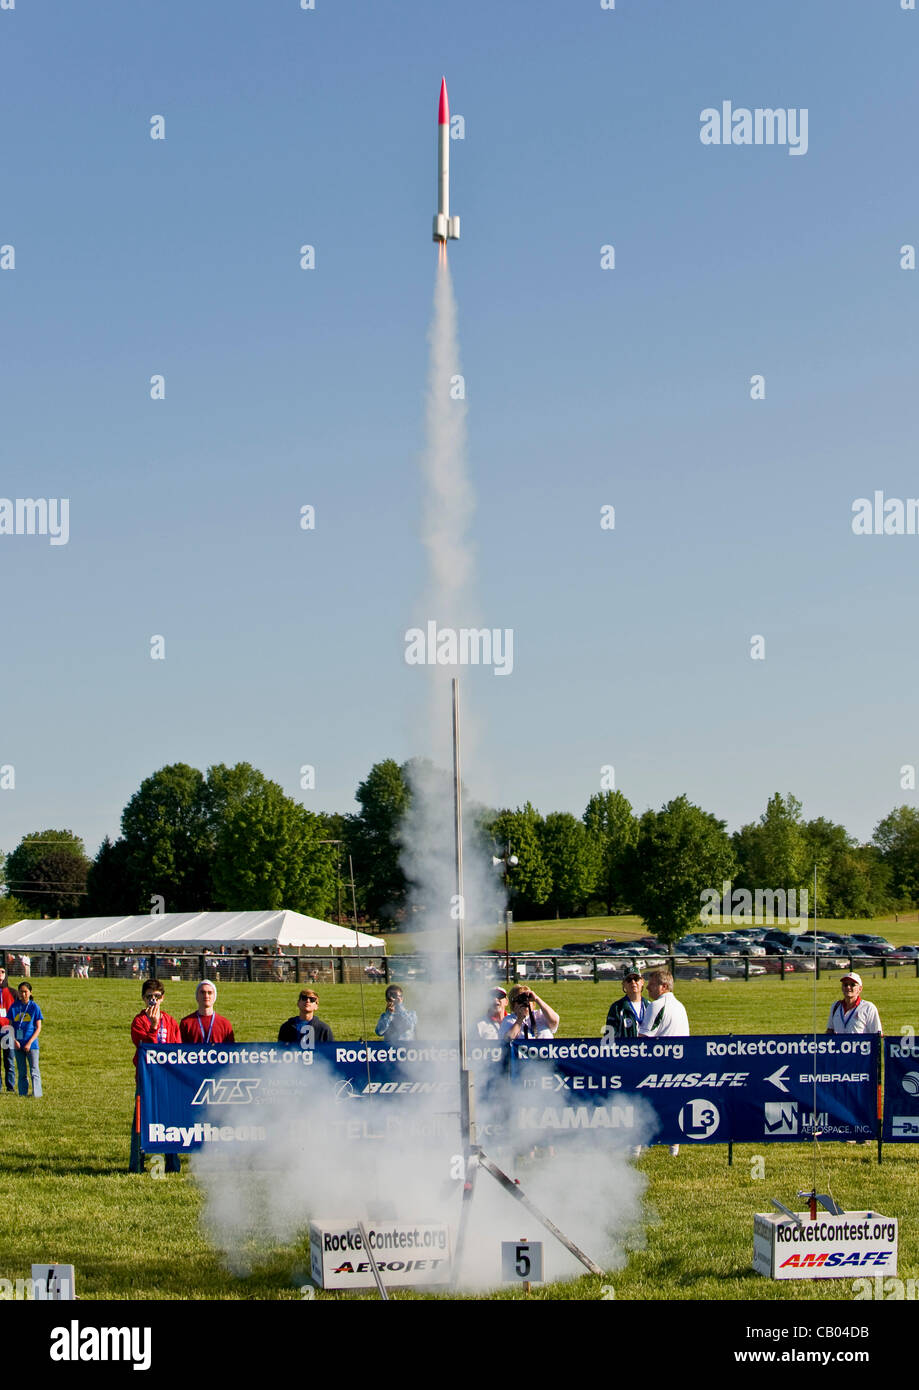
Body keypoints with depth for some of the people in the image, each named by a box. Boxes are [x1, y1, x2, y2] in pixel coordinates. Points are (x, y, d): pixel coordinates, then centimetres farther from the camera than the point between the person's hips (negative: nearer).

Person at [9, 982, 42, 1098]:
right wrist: (14, 1040, -8)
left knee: (34, 1071, -5)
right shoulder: (14, 1006, 3)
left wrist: (29, 1043, -12)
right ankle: (23, 1094, 16)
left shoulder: (34, 1007, -4)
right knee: (21, 1072, 10)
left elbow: (38, 1028, -4)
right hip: (18, 1044, 3)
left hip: (31, 1044, -3)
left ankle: (36, 1094, -4)